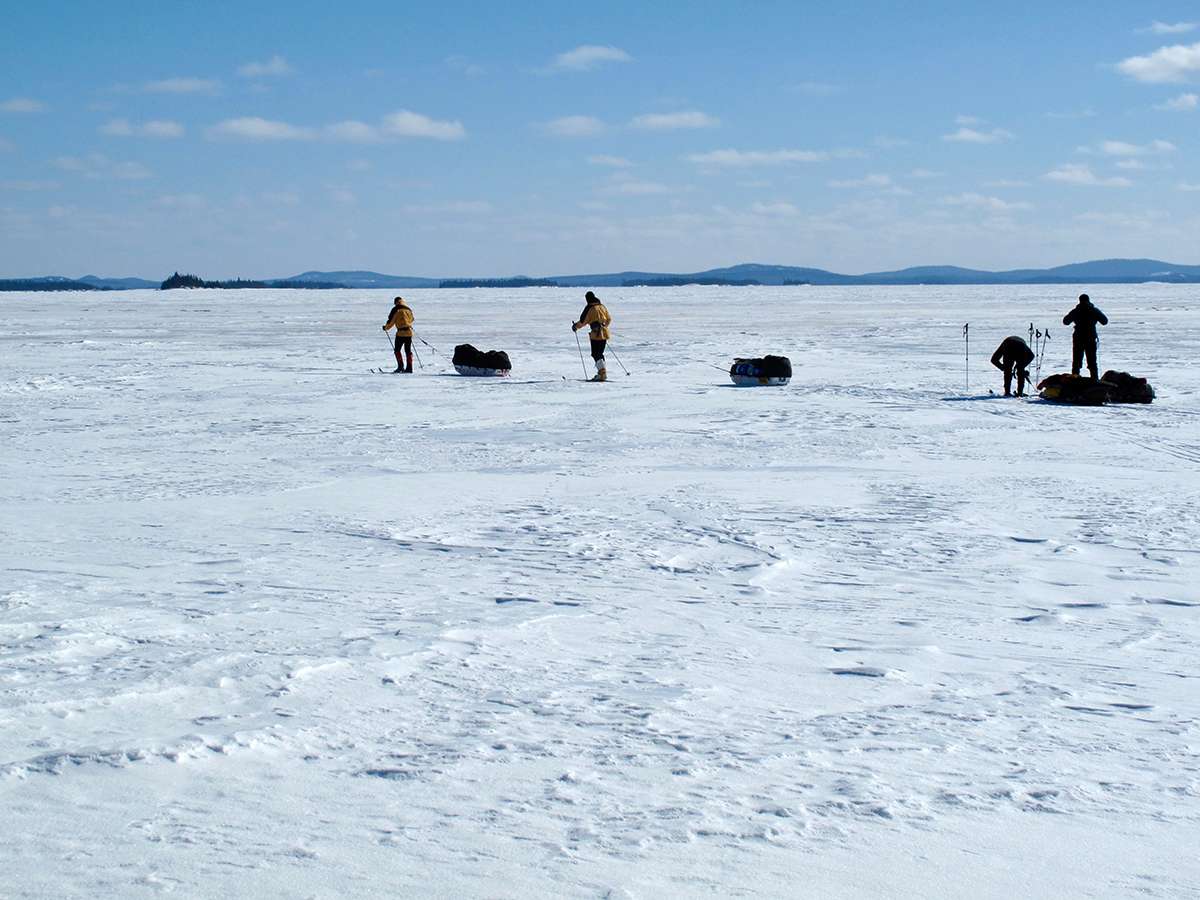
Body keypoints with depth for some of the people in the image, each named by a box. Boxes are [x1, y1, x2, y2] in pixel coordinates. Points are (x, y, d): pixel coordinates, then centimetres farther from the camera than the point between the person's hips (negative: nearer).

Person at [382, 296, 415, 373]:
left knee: (397, 350, 6)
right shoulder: (408, 309, 9)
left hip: (401, 333, -5)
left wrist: (385, 327, 15)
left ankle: (400, 366, -4)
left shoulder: (396, 310, -6)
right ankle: (409, 368, 8)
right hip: (409, 332, 5)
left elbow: (391, 321, -3)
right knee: (408, 350, 11)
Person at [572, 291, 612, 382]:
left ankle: (603, 374, -14)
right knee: (600, 354, 16)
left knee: (596, 354, -4)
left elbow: (582, 321, -8)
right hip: (604, 334, 7)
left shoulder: (589, 308, -9)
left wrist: (575, 326, 10)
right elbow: (609, 319, 20)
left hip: (596, 334, -7)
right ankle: (601, 373, 16)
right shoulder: (602, 306, 10)